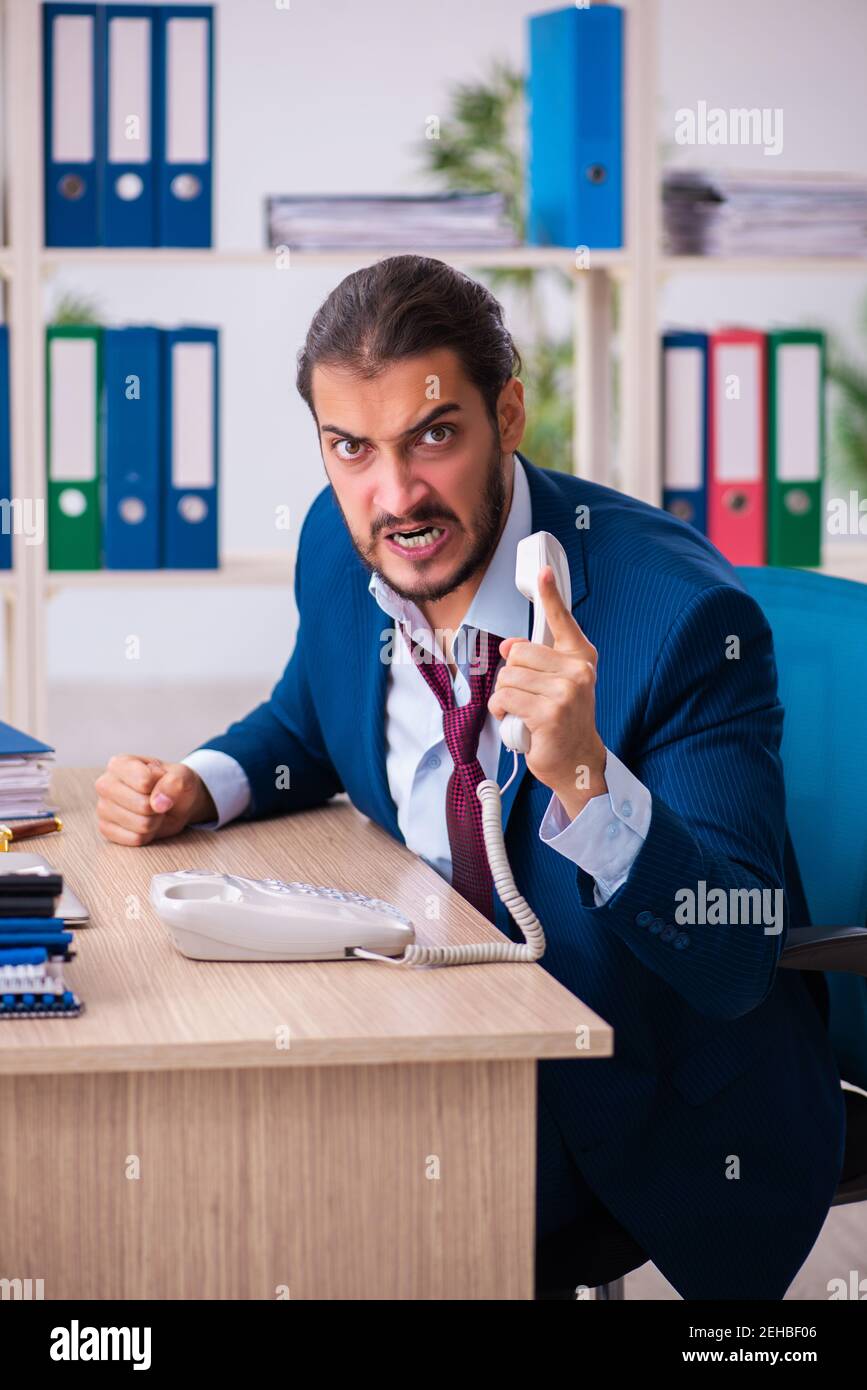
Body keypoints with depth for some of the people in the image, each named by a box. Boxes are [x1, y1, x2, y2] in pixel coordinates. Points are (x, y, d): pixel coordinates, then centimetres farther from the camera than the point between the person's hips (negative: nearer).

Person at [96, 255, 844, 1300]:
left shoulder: (688, 615, -25)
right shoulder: (341, 547, -6)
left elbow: (734, 961, -27)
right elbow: (311, 726, 18)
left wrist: (585, 777, -43)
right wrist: (196, 787, -4)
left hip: (660, 1110, -6)